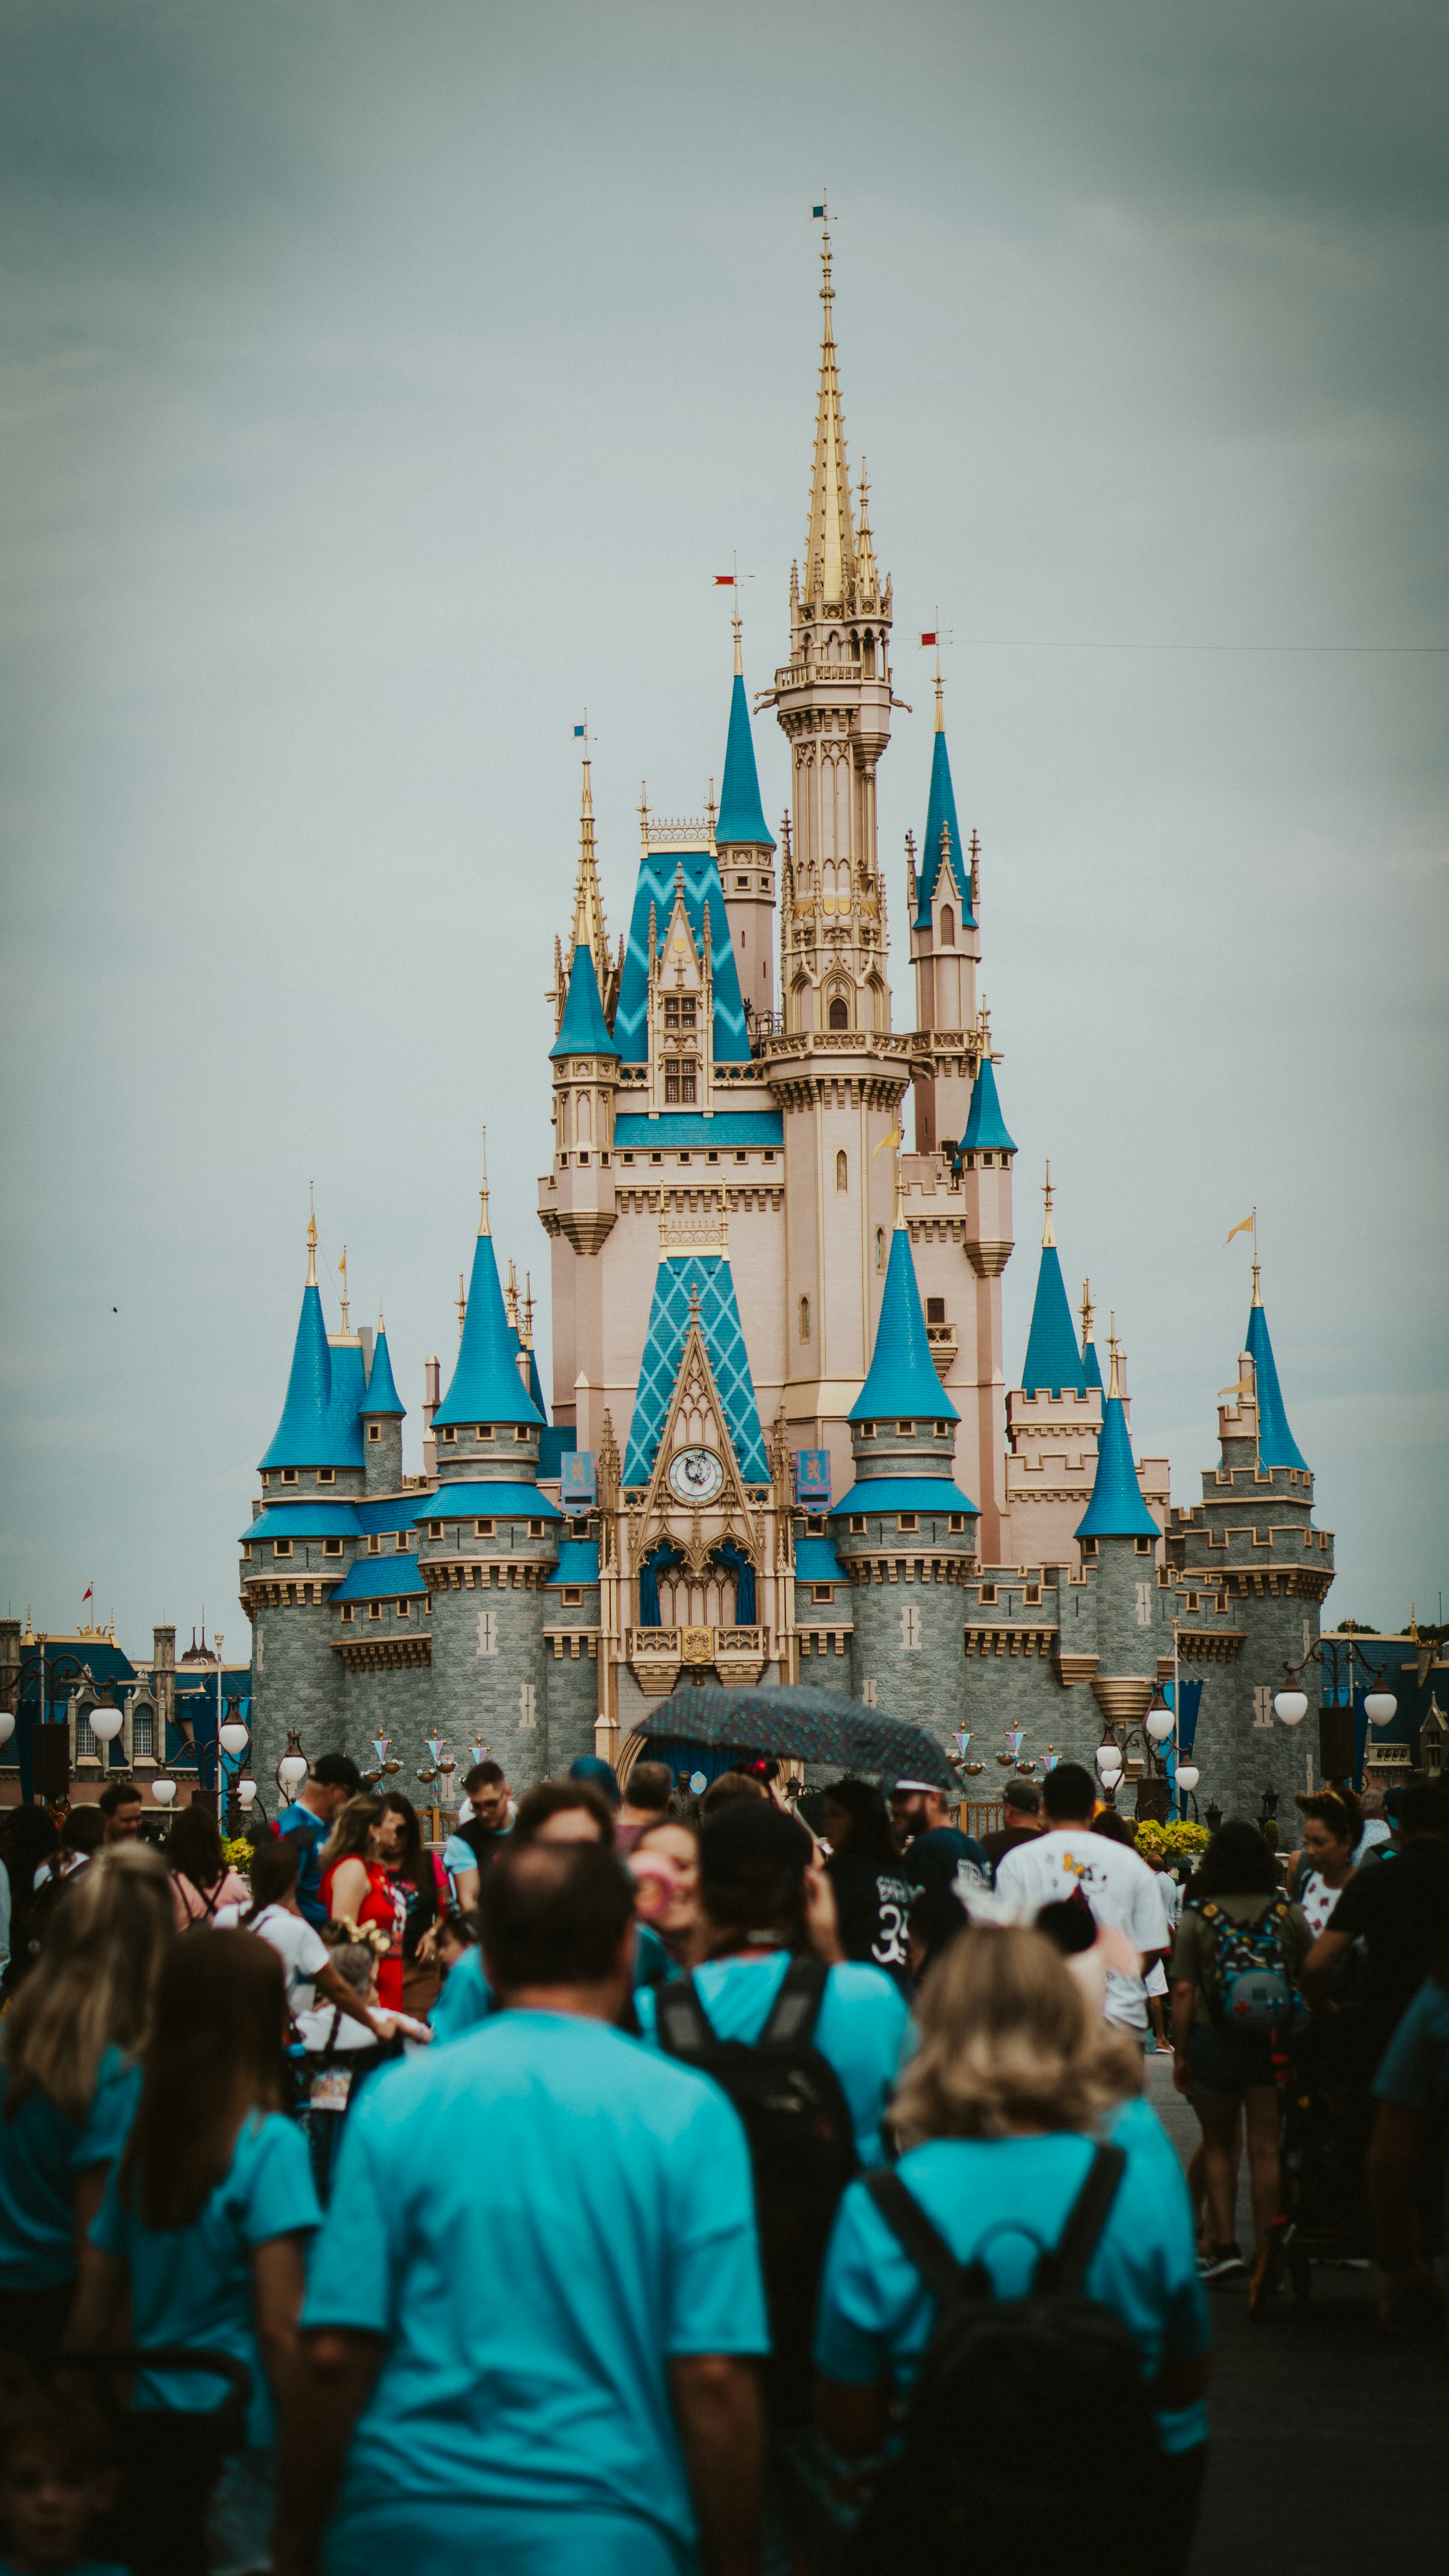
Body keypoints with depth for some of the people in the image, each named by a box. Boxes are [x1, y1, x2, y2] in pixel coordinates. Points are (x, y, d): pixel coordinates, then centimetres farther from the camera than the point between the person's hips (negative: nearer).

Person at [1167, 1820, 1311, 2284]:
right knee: (1266, 2150, 5)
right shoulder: (1288, 1915, 1)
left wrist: (1180, 2055, -1)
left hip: (1214, 2042, -1)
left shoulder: (1197, 1917, -5)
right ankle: (1265, 2255, 4)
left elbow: (1183, 1992, -7)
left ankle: (1225, 2246, 6)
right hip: (1275, 2044, 1)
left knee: (1218, 2146, 14)